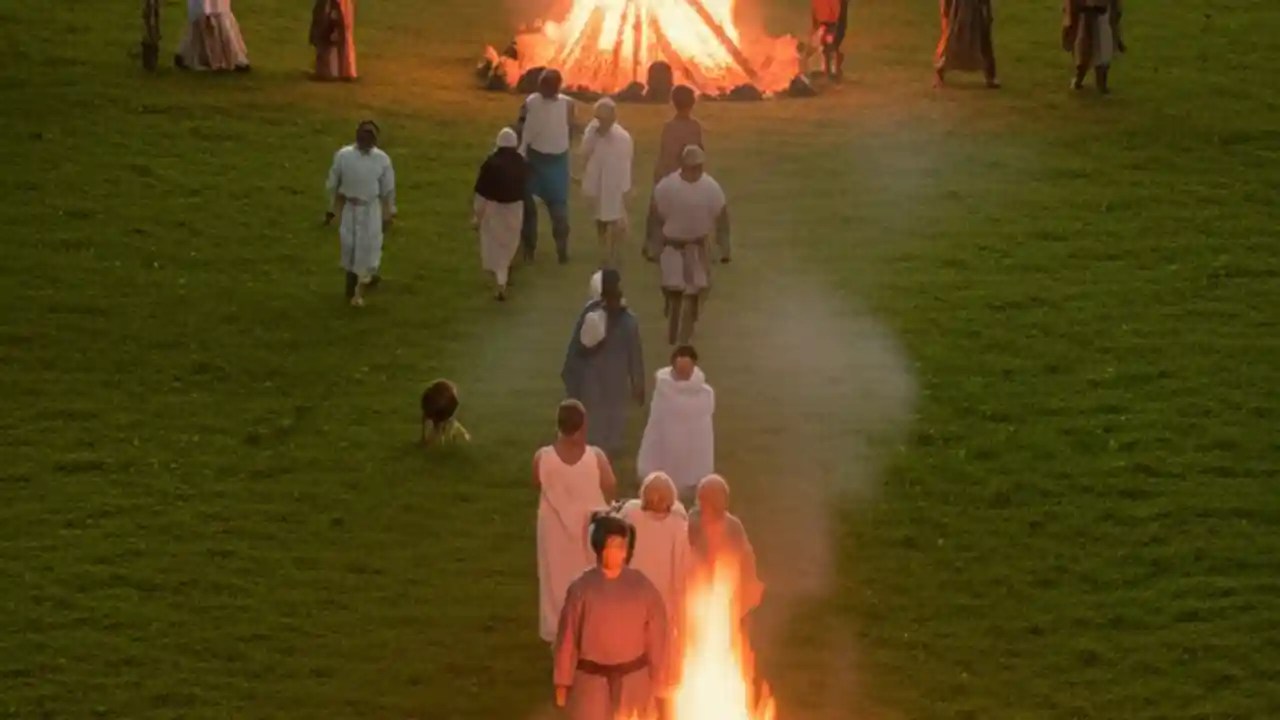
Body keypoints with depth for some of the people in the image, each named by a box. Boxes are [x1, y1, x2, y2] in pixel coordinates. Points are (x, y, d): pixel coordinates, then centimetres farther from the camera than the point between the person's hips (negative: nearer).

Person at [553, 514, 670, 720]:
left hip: (634, 682, 1)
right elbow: (567, 638, -3)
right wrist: (563, 683, 0)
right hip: (591, 681, -1)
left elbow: (656, 636, 1)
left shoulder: (642, 586, -5)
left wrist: (658, 680, 4)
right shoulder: (582, 589, -10)